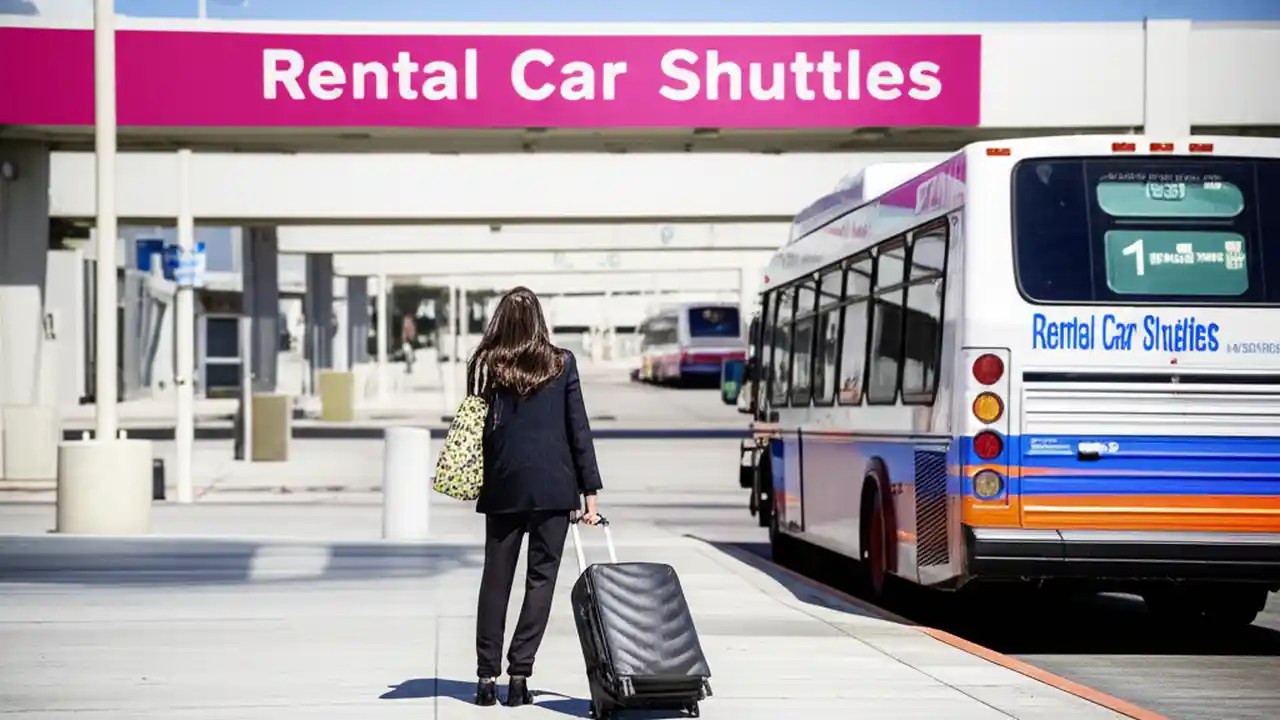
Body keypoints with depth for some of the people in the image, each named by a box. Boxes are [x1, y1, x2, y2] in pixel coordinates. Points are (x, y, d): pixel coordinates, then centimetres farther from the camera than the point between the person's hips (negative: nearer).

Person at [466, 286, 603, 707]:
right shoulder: (561, 364, 0)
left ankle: (487, 677, 8)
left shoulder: (487, 366, 0)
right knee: (541, 578, 4)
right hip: (553, 486, -1)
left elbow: (475, 428, 0)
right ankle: (519, 673, -2)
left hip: (502, 485, 1)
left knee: (496, 579, 9)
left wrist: (481, 485, 11)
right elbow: (579, 429, 0)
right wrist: (590, 492, 3)